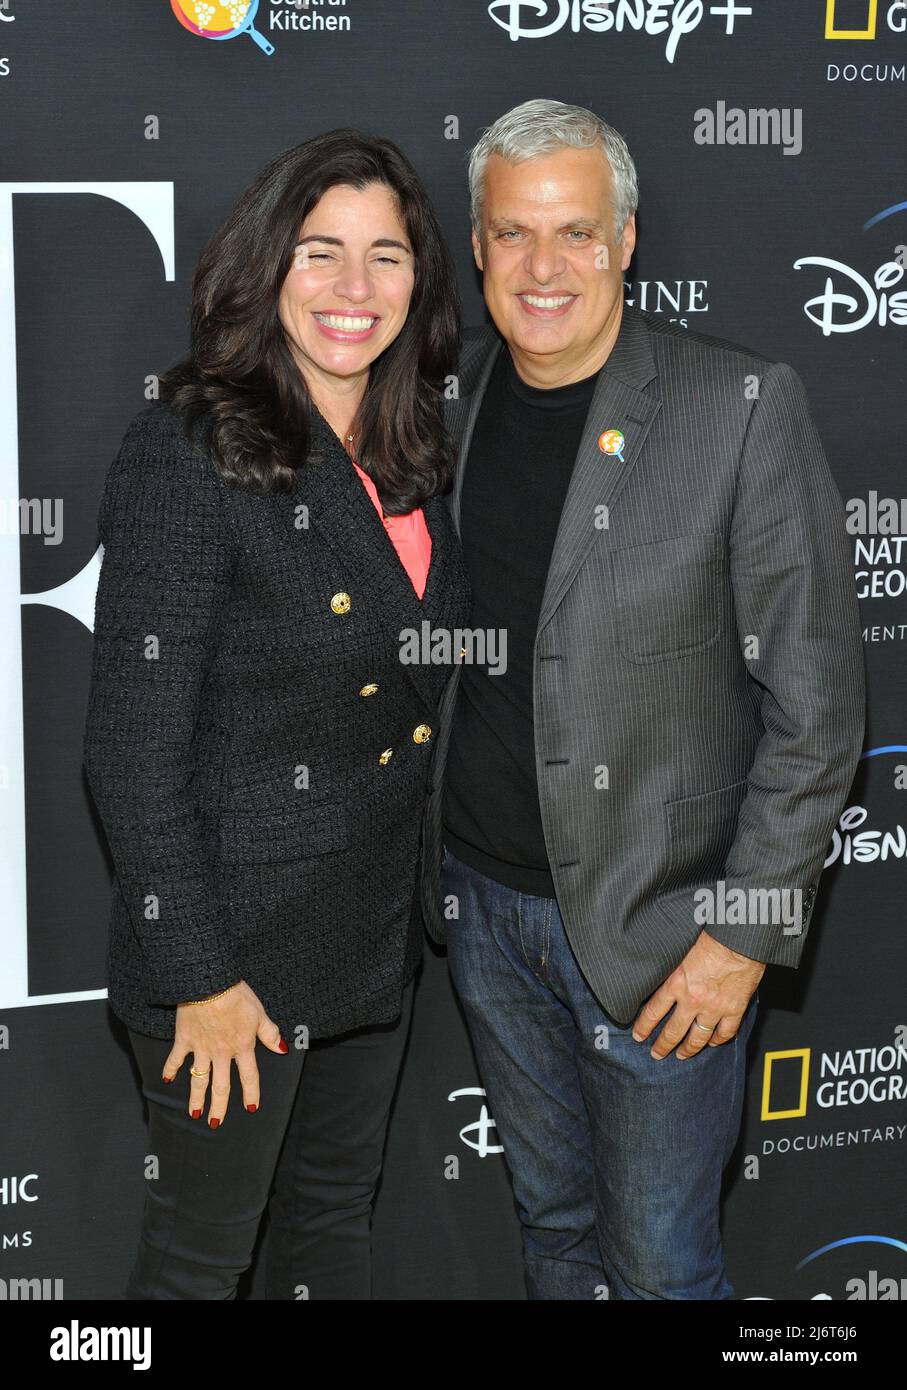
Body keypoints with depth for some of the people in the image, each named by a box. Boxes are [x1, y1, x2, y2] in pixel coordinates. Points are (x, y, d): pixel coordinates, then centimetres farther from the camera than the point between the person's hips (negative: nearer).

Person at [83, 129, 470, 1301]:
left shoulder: (411, 457, 4)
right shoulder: (189, 455, -19)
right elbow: (133, 750, -19)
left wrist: (423, 897, 11)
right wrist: (197, 976, -18)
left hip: (378, 928, 7)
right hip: (235, 938, -7)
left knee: (335, 1215, 23)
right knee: (201, 1249, 11)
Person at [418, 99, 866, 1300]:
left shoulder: (741, 409, -15)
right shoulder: (454, 398, 1)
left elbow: (816, 702, -13)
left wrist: (746, 932, -14)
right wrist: (427, 860, 8)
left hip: (655, 924, -4)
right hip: (481, 897, 5)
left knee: (659, 1259, 8)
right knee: (550, 1216, 21)